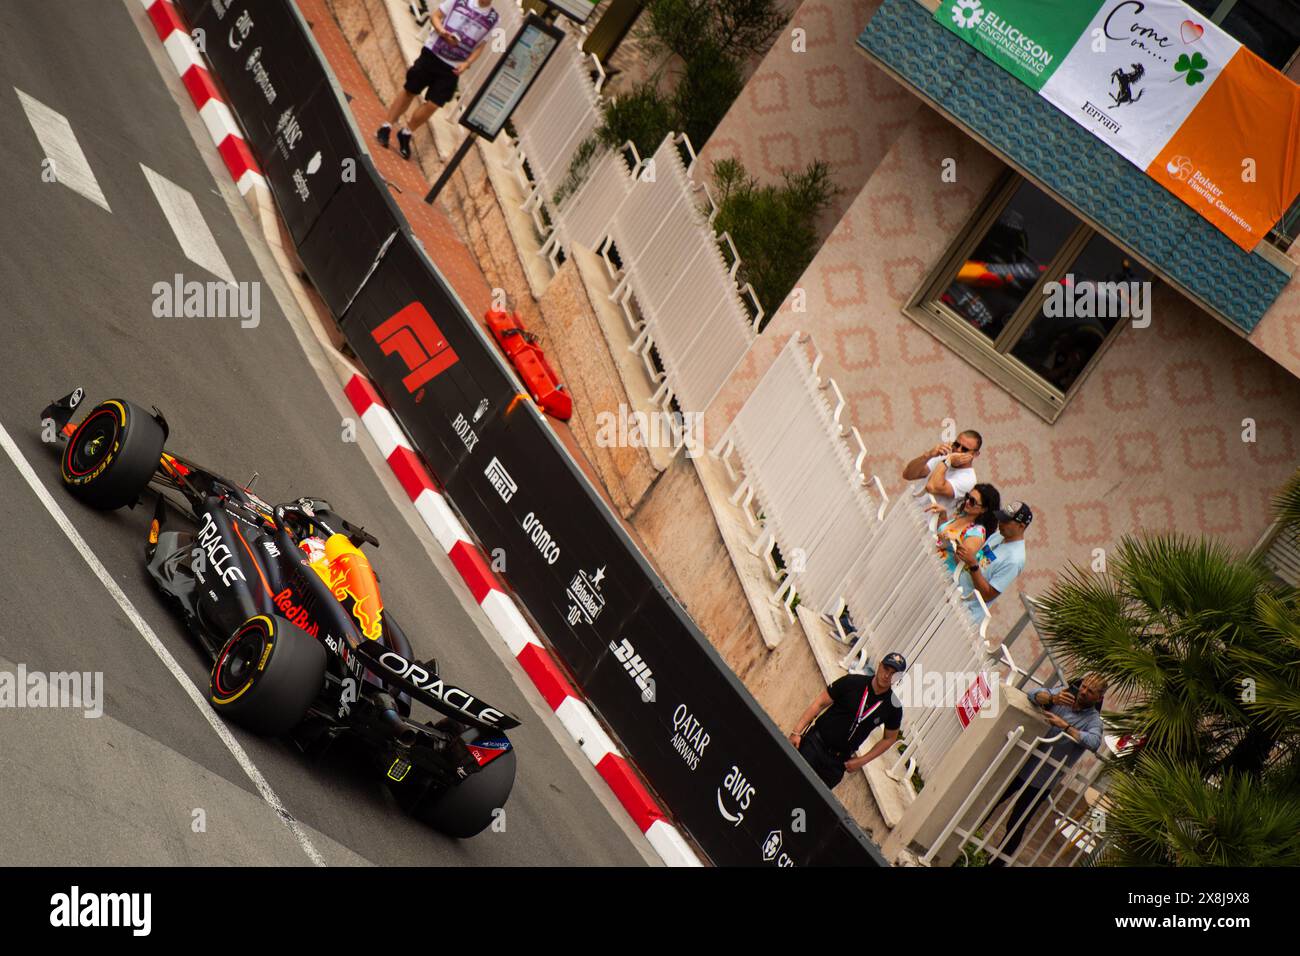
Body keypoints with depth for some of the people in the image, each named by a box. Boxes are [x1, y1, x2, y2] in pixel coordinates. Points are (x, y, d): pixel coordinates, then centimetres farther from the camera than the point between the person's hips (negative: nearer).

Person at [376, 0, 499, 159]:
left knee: (432, 105, -1)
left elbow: (481, 45, 4)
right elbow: (436, 16, 2)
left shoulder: (494, 19, -6)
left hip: (452, 68, 1)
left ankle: (406, 134, 20)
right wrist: (442, 32, -18)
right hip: (432, 54, -1)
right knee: (409, 91, 8)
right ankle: (386, 127, 22)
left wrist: (467, 63, -10)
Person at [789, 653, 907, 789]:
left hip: (839, 761, 1)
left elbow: (889, 738, 8)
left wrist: (862, 761, 0)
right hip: (815, 742, -1)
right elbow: (820, 703, -6)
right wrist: (797, 732, -11)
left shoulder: (894, 707, -7)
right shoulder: (852, 682, -12)